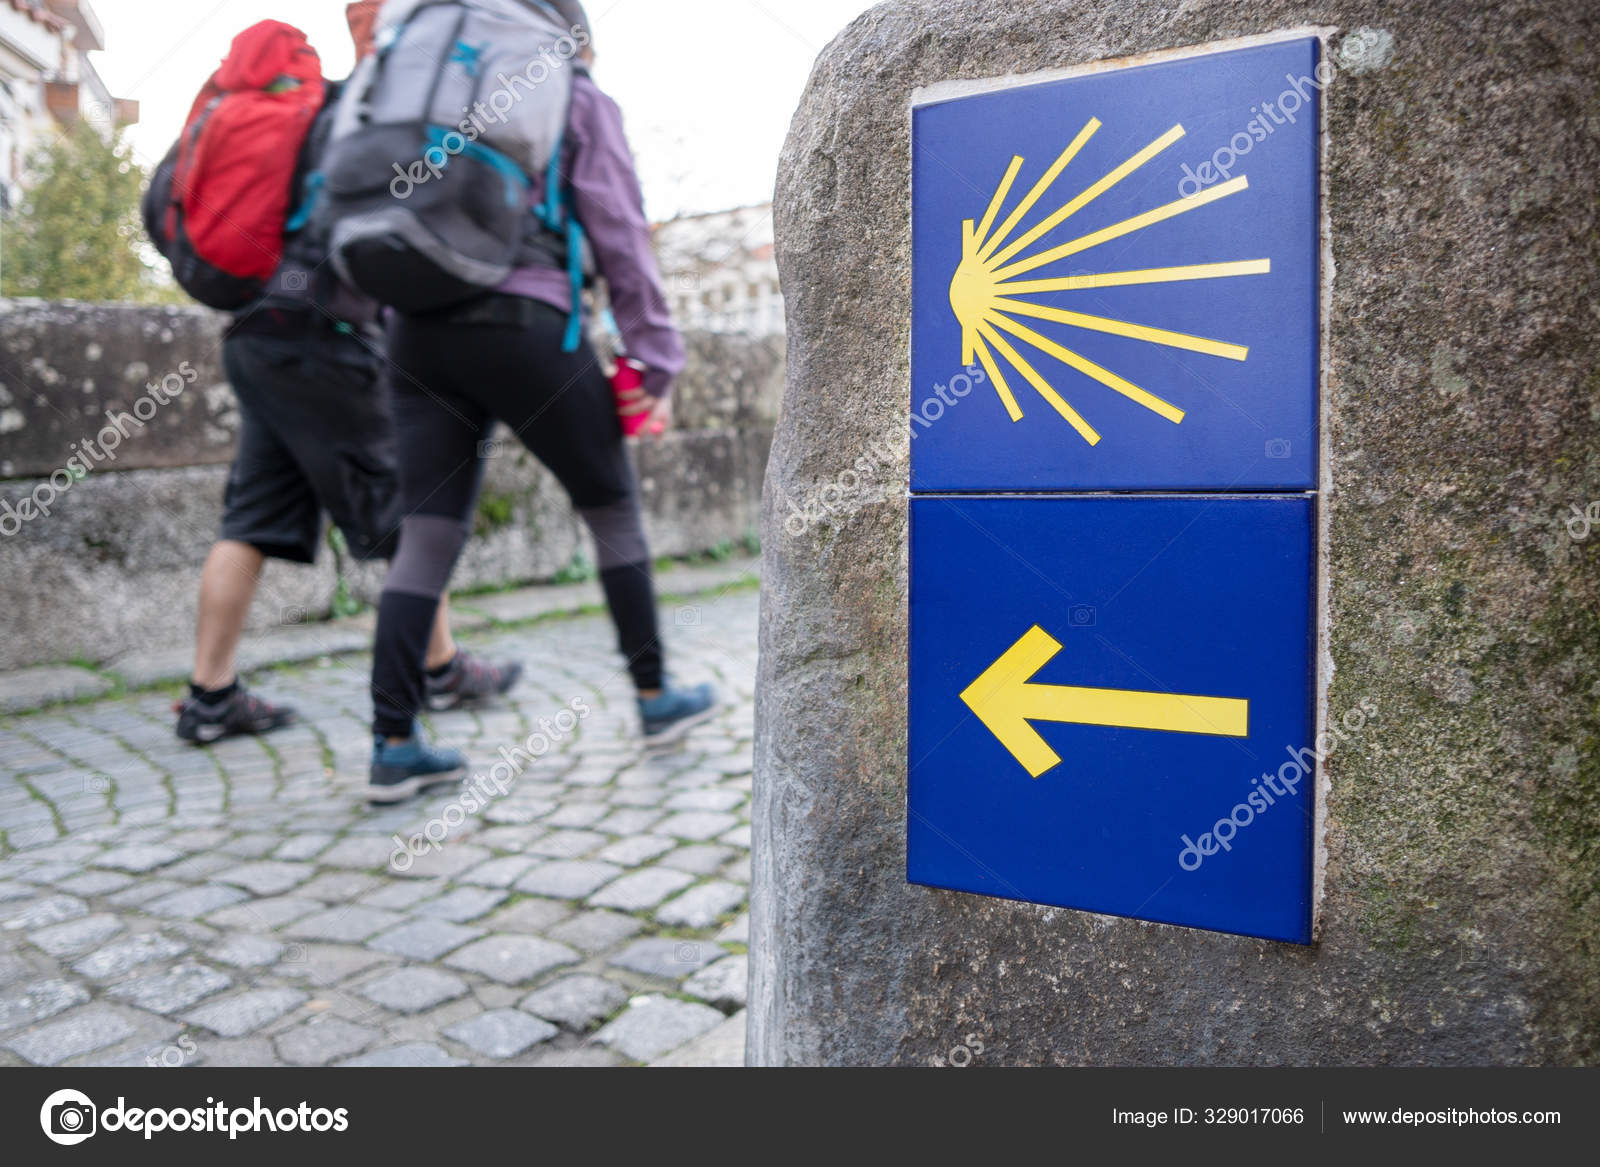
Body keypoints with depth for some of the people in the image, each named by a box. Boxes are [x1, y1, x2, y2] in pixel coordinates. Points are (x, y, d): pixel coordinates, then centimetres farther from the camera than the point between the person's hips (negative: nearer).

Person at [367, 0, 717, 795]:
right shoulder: (580, 102, 9)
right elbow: (622, 239, 2)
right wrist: (657, 363, 2)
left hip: (416, 330, 5)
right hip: (521, 325, -5)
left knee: (428, 534, 3)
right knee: (613, 510, 9)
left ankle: (392, 740, -1)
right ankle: (655, 696, 17)